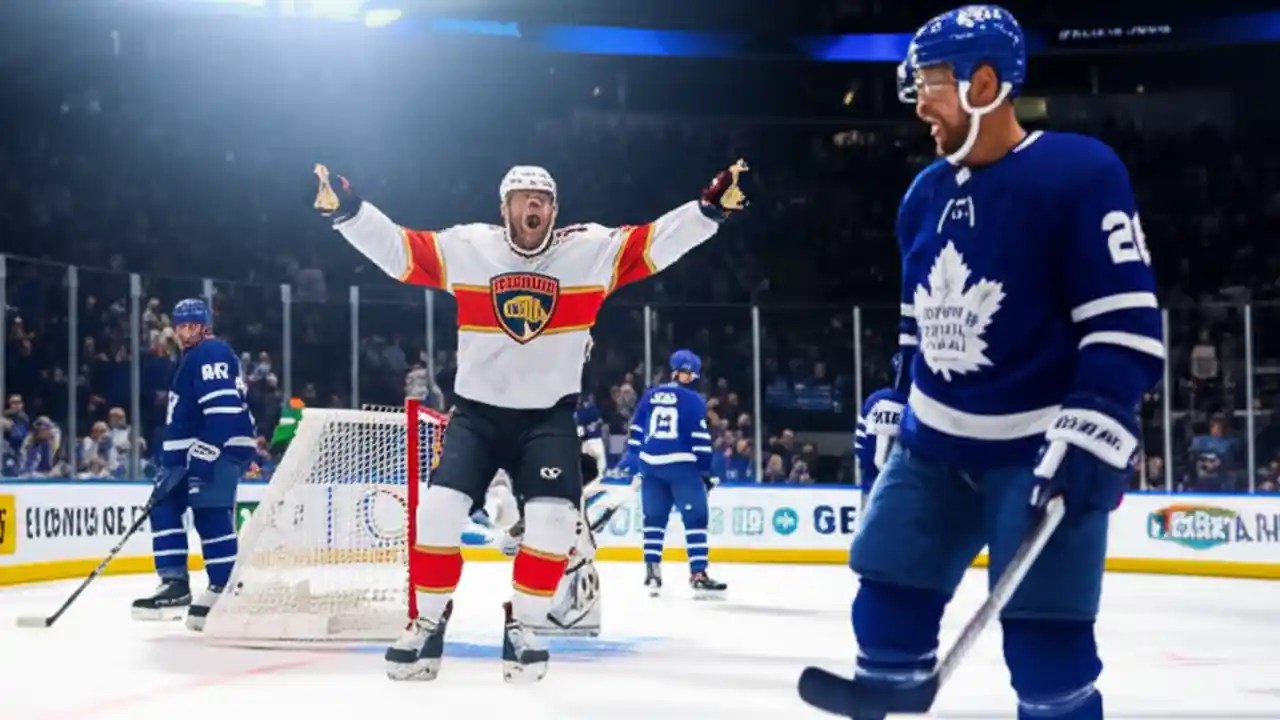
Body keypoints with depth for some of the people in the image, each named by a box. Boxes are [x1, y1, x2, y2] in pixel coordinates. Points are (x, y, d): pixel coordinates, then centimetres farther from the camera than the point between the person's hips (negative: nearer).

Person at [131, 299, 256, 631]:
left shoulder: (212, 353, -10)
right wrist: (172, 462, 26)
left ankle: (224, 590, -17)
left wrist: (205, 453, -26)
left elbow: (223, 408, -22)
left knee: (210, 515, -17)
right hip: (192, 450, 11)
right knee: (164, 507, 9)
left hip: (221, 448, -11)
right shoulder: (190, 359, 24)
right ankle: (175, 583, 8)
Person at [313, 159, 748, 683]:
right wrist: (347, 208, -16)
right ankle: (429, 621, 10)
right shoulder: (466, 247, -3)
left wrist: (710, 207, -18)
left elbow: (656, 242, -6)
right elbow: (396, 248, -5)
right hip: (477, 411, 0)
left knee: (553, 520, -14)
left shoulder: (592, 249, -2)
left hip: (548, 416, 0)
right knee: (439, 512, -11)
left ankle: (522, 625, 6)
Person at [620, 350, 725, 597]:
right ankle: (698, 575, -9)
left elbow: (636, 430, 14)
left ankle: (652, 572, 11)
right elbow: (700, 438, -5)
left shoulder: (650, 395, 12)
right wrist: (705, 471, -2)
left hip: (650, 464, 5)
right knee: (695, 518, -2)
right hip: (681, 465, -5)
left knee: (654, 518, 14)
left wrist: (630, 460, 20)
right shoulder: (694, 400, -1)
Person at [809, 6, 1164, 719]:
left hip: (1043, 449, -7)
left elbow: (1128, 318, -18)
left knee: (1046, 641, -8)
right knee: (888, 609, 8)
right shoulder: (927, 194, 9)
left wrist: (1093, 427, -25)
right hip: (935, 445, 7)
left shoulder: (1080, 171, -15)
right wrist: (898, 406, 21)